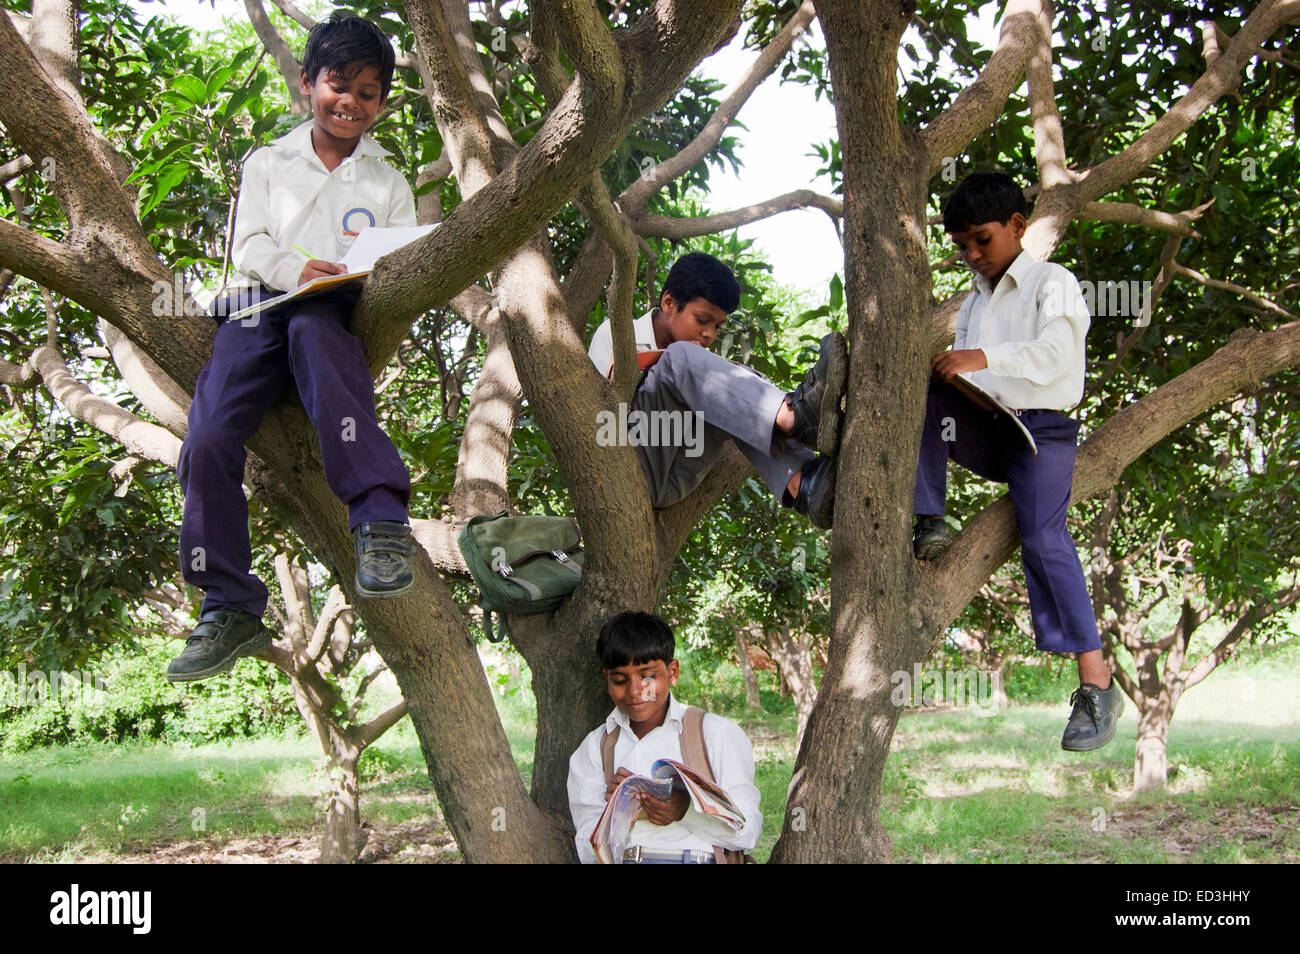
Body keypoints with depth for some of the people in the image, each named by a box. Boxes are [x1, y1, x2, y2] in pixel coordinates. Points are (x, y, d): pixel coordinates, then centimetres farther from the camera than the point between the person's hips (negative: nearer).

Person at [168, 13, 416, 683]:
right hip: (257, 304, 2)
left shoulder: (389, 184, 22)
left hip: (334, 312, -1)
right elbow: (247, 245, 5)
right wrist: (295, 268, -17)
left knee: (313, 332, -41)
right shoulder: (268, 163, 21)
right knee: (207, 441, -22)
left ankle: (382, 522, -51)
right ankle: (230, 610, -13)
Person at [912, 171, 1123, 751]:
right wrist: (944, 372, -7)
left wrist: (983, 358, -29)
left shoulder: (1052, 283, 3)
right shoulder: (974, 301, 24)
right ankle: (927, 523, -26)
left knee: (1041, 533, -27)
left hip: (1041, 429, -6)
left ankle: (1097, 686, -26)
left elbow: (1056, 353, -16)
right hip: (981, 429, 6)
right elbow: (965, 380, 16)